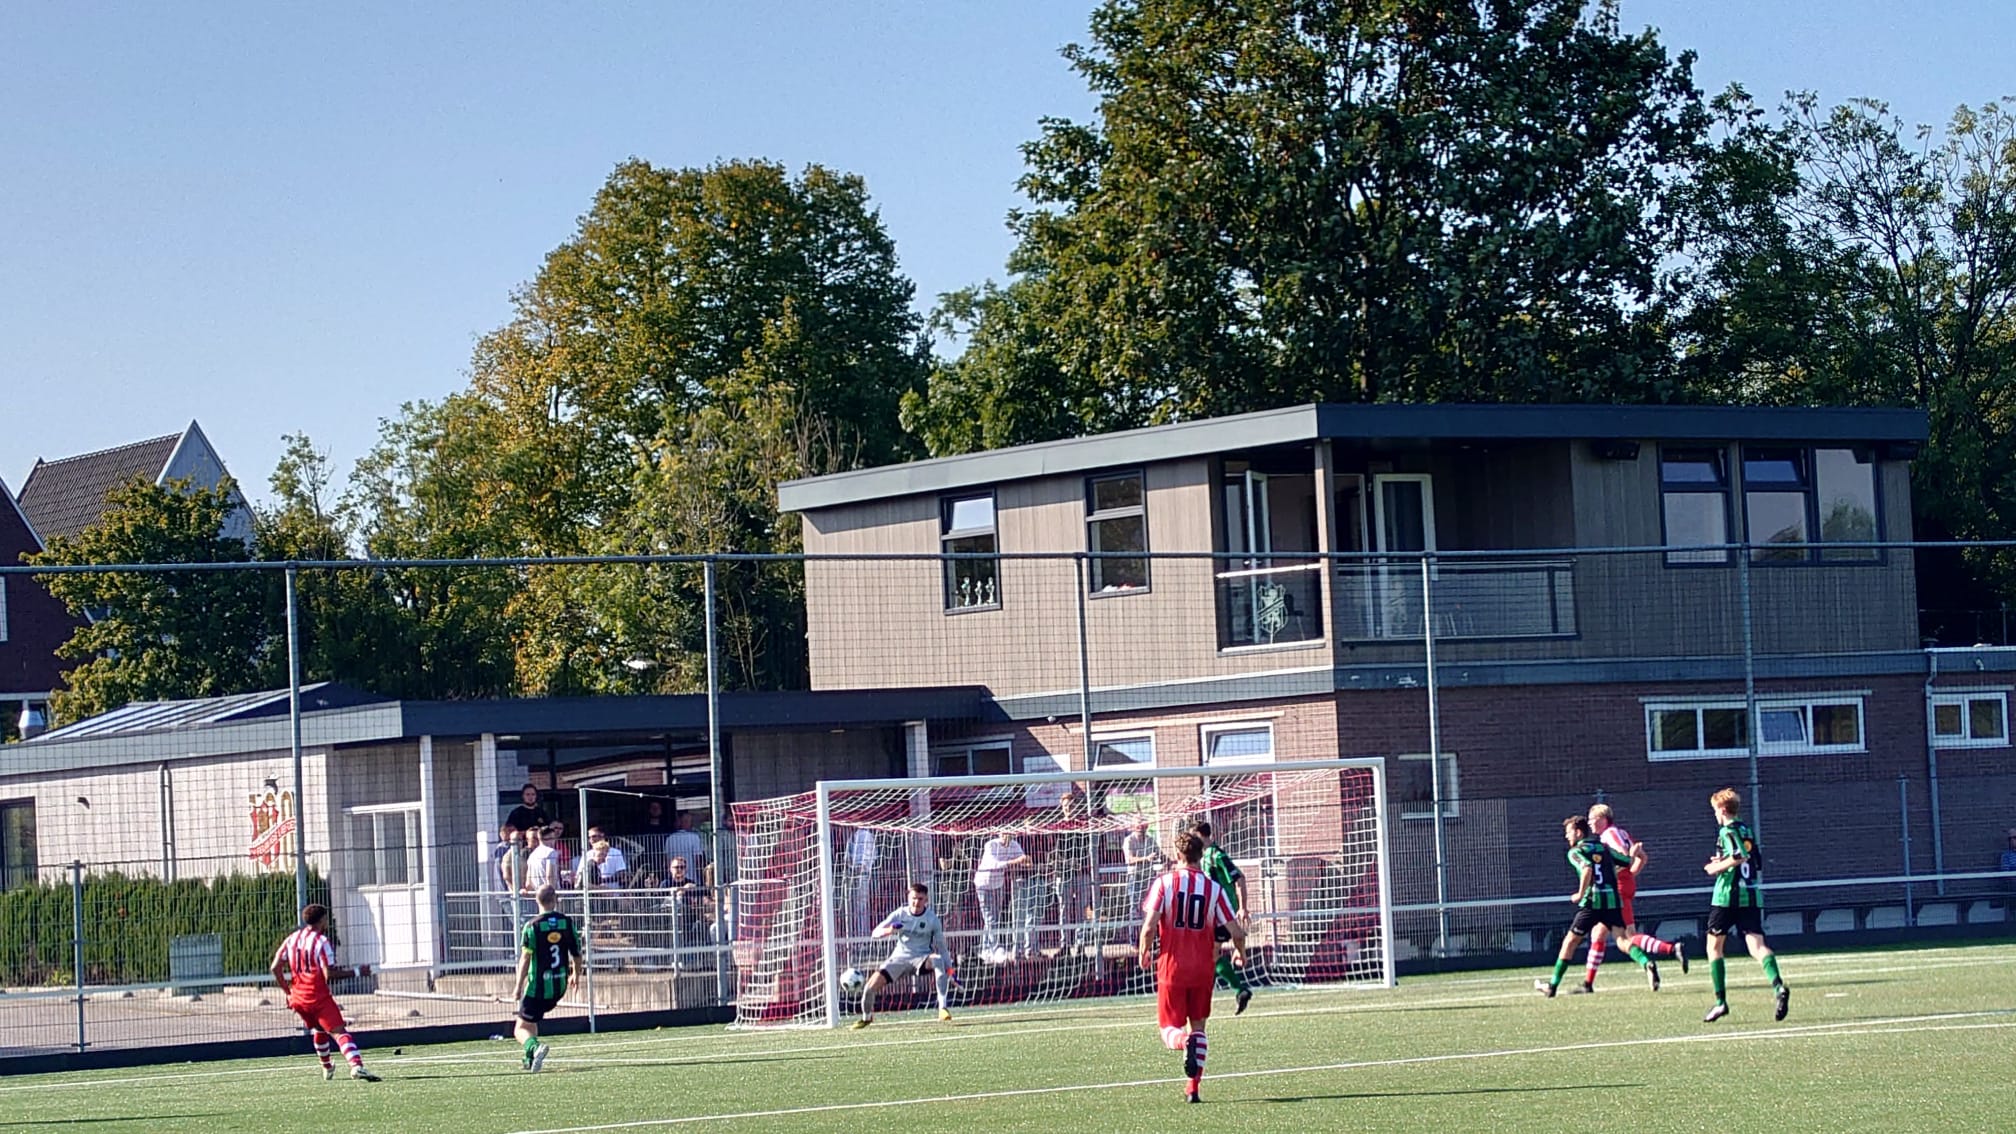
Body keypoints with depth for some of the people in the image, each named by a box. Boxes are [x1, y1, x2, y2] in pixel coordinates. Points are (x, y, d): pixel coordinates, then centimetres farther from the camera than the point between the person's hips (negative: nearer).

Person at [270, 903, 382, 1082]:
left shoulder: (291, 939, 8)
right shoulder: (321, 941, -12)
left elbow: (275, 968, 7)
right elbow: (329, 975, -17)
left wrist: (288, 992, 16)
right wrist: (357, 972, -10)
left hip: (297, 998, 7)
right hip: (318, 997, -7)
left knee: (319, 1030, 29)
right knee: (339, 1032, -18)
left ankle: (326, 1068, 41)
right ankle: (356, 1066, -36)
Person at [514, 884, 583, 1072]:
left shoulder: (532, 926, -12)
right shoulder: (567, 922, -1)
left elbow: (525, 958, -14)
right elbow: (577, 953, 4)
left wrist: (519, 985, -6)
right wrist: (576, 973, 23)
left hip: (538, 986, -5)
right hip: (560, 986, 5)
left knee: (522, 1028, -1)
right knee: (532, 1020, 28)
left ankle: (535, 1047, -31)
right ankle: (530, 1059, 25)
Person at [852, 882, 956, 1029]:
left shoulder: (932, 919, -6)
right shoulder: (900, 914, -5)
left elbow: (942, 945, 0)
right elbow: (875, 933, -9)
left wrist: (949, 967, -9)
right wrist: (889, 930, -32)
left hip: (922, 957, -1)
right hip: (900, 957, 2)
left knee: (938, 960, -39)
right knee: (870, 987, -14)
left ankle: (943, 1007, -35)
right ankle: (866, 1017, 21)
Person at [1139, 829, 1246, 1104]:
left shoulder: (1164, 883, -6)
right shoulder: (1214, 888, -1)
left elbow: (1149, 926, -14)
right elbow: (1236, 932, -2)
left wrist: (1145, 951, 6)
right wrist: (1240, 953, 20)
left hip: (1172, 966, -2)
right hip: (1203, 968, 2)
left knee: (1170, 1030, 6)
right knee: (1198, 1026, 16)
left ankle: (1184, 1041, -30)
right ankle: (1193, 1086, 8)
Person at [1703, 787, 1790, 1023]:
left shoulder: (1727, 830, -7)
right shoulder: (1747, 830, 17)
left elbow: (1740, 856, -22)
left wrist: (1718, 867, -9)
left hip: (1727, 895, -6)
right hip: (1751, 896, 6)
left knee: (1714, 946, 8)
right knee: (1757, 946, -4)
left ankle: (1721, 1001, 6)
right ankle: (1778, 986, -31)